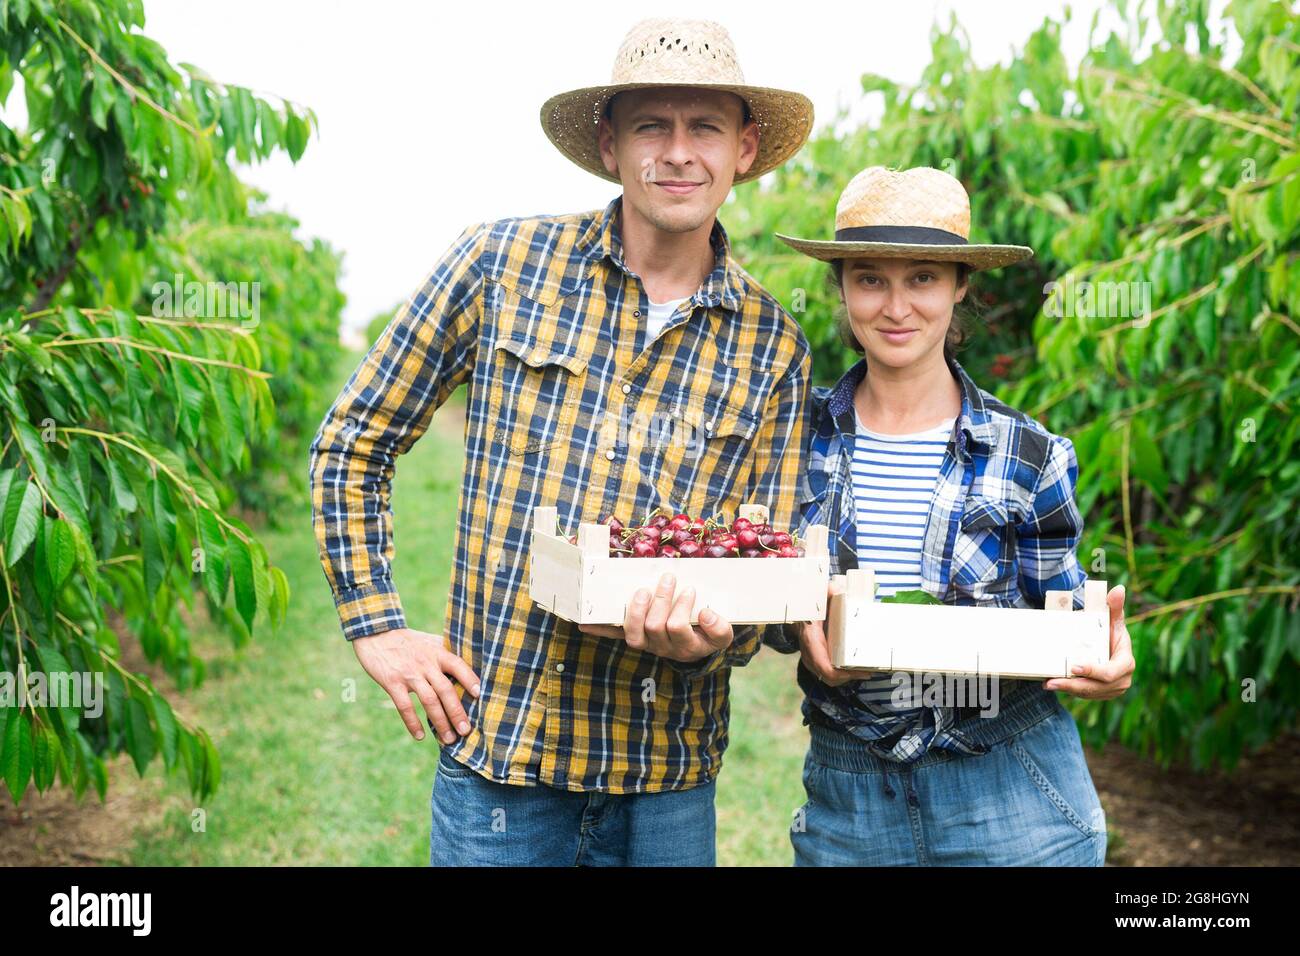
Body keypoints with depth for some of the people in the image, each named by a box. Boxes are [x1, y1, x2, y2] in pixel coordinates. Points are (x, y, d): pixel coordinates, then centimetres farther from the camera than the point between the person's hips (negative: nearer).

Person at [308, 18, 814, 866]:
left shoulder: (774, 346, 2)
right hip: (498, 750, -2)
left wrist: (706, 641, -15)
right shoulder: (502, 263, -3)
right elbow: (352, 445, 5)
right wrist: (376, 625, -1)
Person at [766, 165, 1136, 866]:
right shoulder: (799, 436, -2)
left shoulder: (1028, 457, -6)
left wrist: (1107, 663, -18)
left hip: (1011, 799, -1)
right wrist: (802, 626, -18)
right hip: (845, 801, 2)